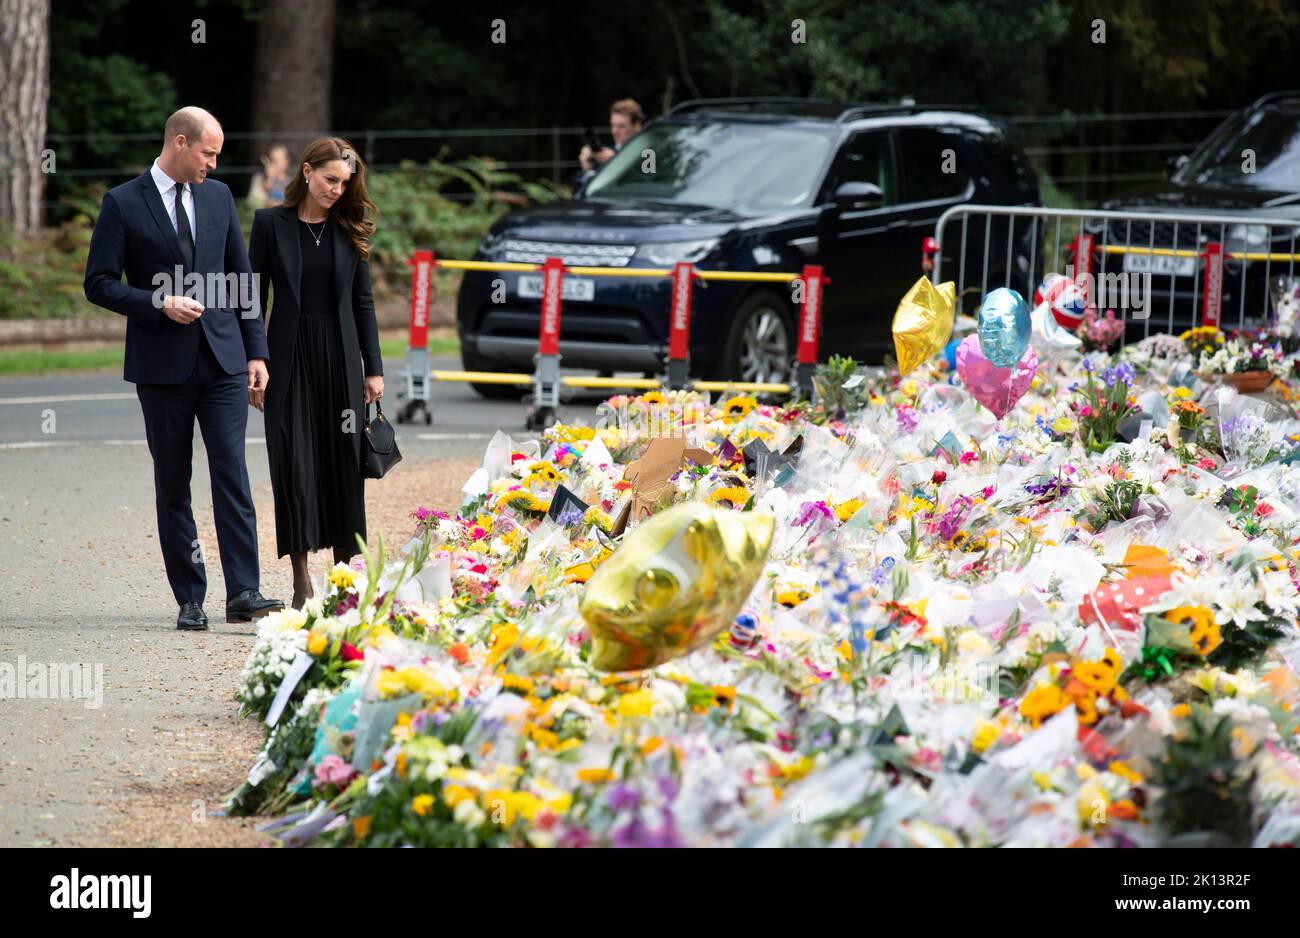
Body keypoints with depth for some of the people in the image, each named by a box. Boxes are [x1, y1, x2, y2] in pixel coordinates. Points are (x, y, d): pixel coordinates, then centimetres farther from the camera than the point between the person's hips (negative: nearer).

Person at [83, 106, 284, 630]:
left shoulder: (218, 196, 10)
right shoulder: (123, 204, -3)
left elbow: (240, 276, 15)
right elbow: (98, 283, -4)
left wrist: (256, 351, 9)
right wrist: (160, 304, -17)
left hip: (222, 358, 2)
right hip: (162, 365, -2)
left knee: (232, 474, -9)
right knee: (172, 485, 4)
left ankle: (242, 593, -13)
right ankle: (190, 600, 9)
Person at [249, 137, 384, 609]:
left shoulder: (350, 228, 7)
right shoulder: (271, 224, 0)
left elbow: (363, 300, 9)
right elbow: (254, 298, 1)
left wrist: (373, 368, 6)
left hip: (340, 359, 2)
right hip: (291, 357, -2)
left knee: (344, 464, 4)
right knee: (295, 465, -4)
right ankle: (301, 583, -1)